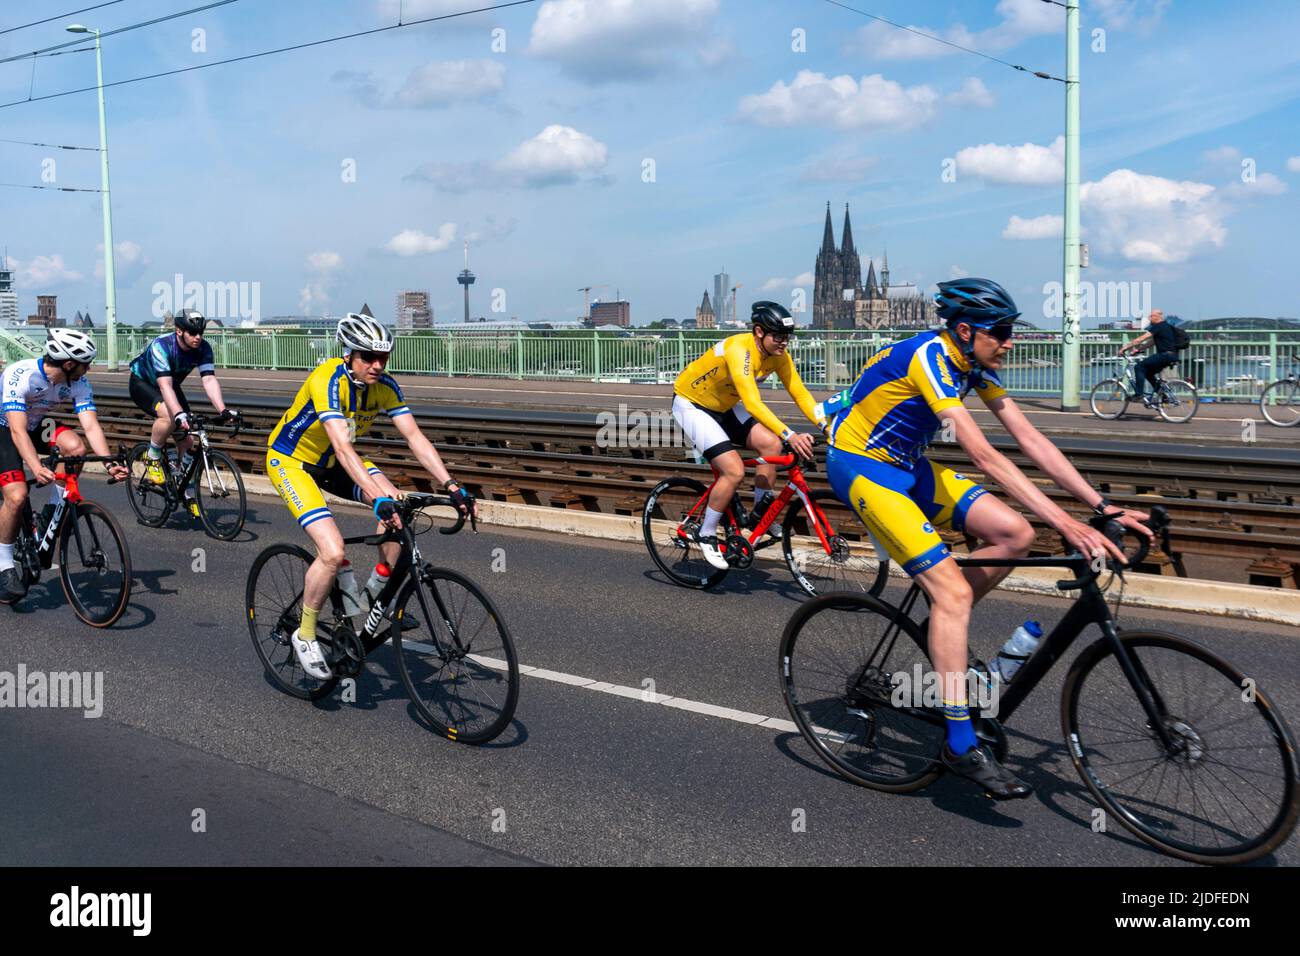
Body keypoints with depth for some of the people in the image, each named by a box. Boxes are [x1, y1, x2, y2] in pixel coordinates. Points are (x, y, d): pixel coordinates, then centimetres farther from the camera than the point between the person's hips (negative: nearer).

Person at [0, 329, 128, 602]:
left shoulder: (78, 383, -18)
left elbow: (91, 426, -23)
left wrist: (110, 463, -38)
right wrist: (36, 468, -54)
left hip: (37, 425, 5)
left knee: (75, 446, -28)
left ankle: (53, 511, -7)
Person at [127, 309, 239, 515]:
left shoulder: (203, 349, -22)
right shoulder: (161, 346, -35)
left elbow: (209, 380, -32)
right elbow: (165, 385, -45)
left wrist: (223, 410, -47)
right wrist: (179, 414, -59)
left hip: (171, 385, 5)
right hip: (142, 383, -5)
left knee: (188, 440, -7)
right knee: (168, 415, -36)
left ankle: (188, 492, 9)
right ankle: (153, 461, -12)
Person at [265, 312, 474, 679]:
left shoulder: (385, 386, -14)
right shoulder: (328, 380, -33)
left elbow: (415, 437, -17)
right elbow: (343, 447, -43)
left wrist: (452, 485, -28)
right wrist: (378, 498, -53)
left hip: (330, 460, 6)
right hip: (289, 460, -6)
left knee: (396, 506, -17)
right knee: (333, 552, -23)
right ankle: (305, 635, 1)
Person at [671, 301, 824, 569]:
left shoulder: (778, 355, -11)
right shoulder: (739, 349, -34)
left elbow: (800, 393, -11)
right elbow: (752, 403, -44)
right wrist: (790, 435, -52)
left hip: (723, 406, 8)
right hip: (691, 404, -8)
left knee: (770, 443, -13)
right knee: (734, 471, -19)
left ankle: (760, 513, 5)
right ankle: (706, 536, -1)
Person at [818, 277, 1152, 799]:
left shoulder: (975, 365, 0)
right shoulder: (928, 357, -26)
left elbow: (1031, 439, -2)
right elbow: (984, 456, -33)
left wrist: (1102, 506, -9)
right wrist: (1066, 524, -36)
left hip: (906, 464, 8)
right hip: (860, 464, -8)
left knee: (1014, 535, -6)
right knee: (953, 589, -18)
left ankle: (941, 626, 14)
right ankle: (961, 743, -12)